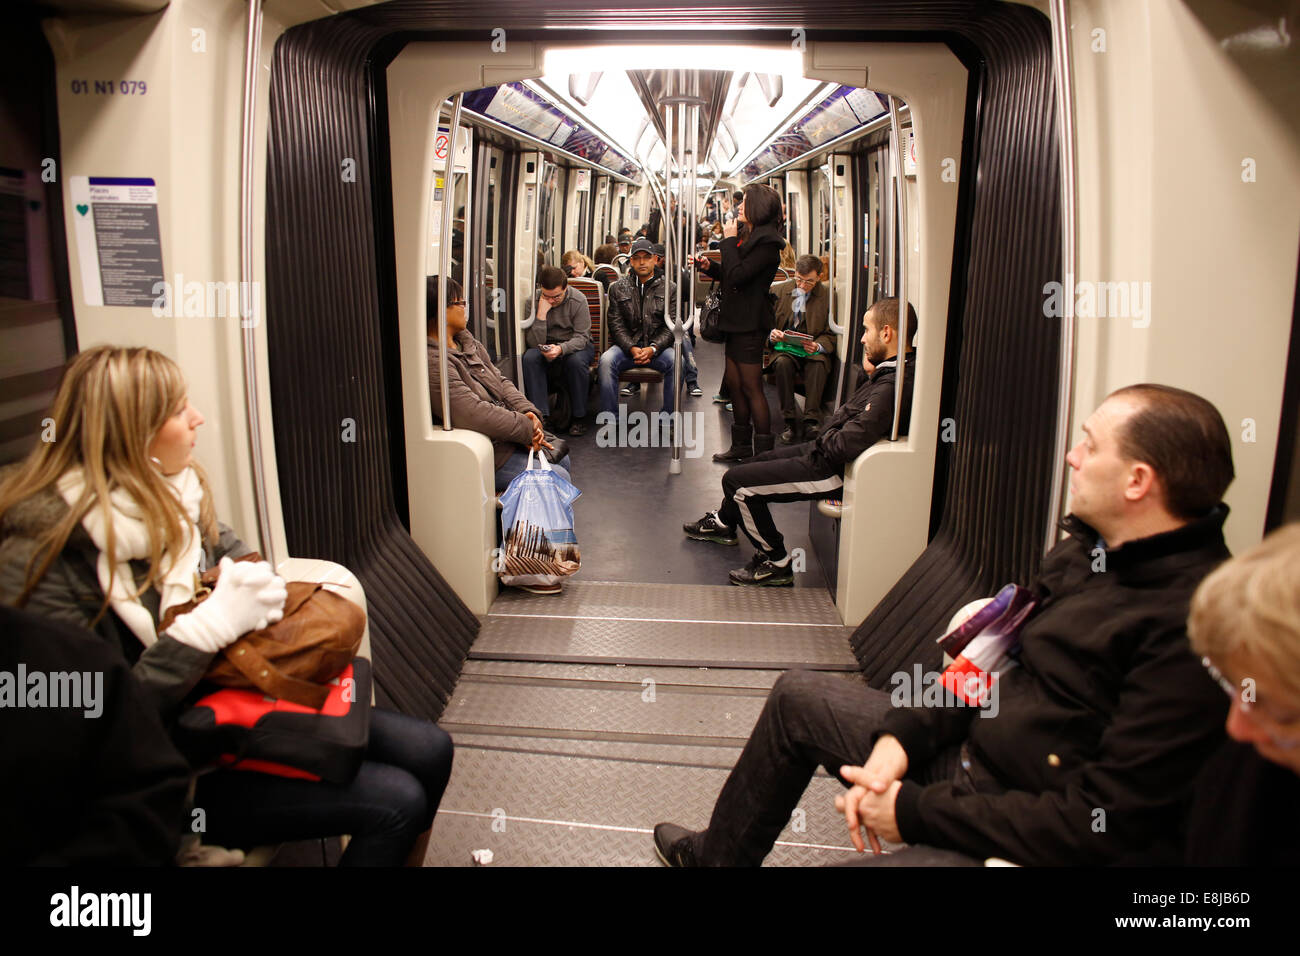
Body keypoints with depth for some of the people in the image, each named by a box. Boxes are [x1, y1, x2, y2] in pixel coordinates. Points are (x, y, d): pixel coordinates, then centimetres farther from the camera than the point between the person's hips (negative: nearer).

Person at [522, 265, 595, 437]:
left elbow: (581, 337, -18)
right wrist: (542, 313, -27)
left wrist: (561, 349, -39)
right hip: (546, 346, 2)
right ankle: (542, 416, -28)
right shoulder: (534, 302, -10)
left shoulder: (578, 300, -15)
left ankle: (579, 417, -21)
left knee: (576, 360, -37)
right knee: (529, 357, -30)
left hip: (575, 345, -2)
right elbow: (533, 342, -15)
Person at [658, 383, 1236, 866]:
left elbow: (1102, 821, -27)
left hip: (1030, 840, -9)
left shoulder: (1189, 625, -28)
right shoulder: (1088, 549, 2)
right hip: (968, 752, 9)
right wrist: (901, 737, -6)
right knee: (797, 697, 18)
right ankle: (715, 855, 37)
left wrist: (915, 812, -21)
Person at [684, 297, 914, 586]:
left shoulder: (893, 386, -30)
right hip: (828, 450, 10)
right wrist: (870, 370, -4)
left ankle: (776, 563, 9)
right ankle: (724, 523, 51)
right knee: (758, 461, 26)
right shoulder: (894, 369, 0)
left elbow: (845, 446, -32)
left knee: (736, 480, -4)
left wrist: (825, 439, -11)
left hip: (833, 471, -10)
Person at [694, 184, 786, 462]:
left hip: (751, 323, -10)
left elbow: (737, 275, -22)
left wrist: (729, 240, -12)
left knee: (751, 388, -5)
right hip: (739, 321, 10)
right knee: (733, 383, 14)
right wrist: (710, 267, 7)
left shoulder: (767, 240, -16)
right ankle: (742, 446, 24)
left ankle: (763, 454, 4)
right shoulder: (756, 236, 16)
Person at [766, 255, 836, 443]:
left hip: (812, 352, -1)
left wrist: (818, 346, -21)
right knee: (782, 363, -33)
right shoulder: (780, 290, 6)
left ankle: (811, 421, -34)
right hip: (783, 349, 1)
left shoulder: (827, 296, 2)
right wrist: (771, 335, -16)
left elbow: (830, 334, 1)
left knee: (819, 364, -34)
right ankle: (789, 421, -29)